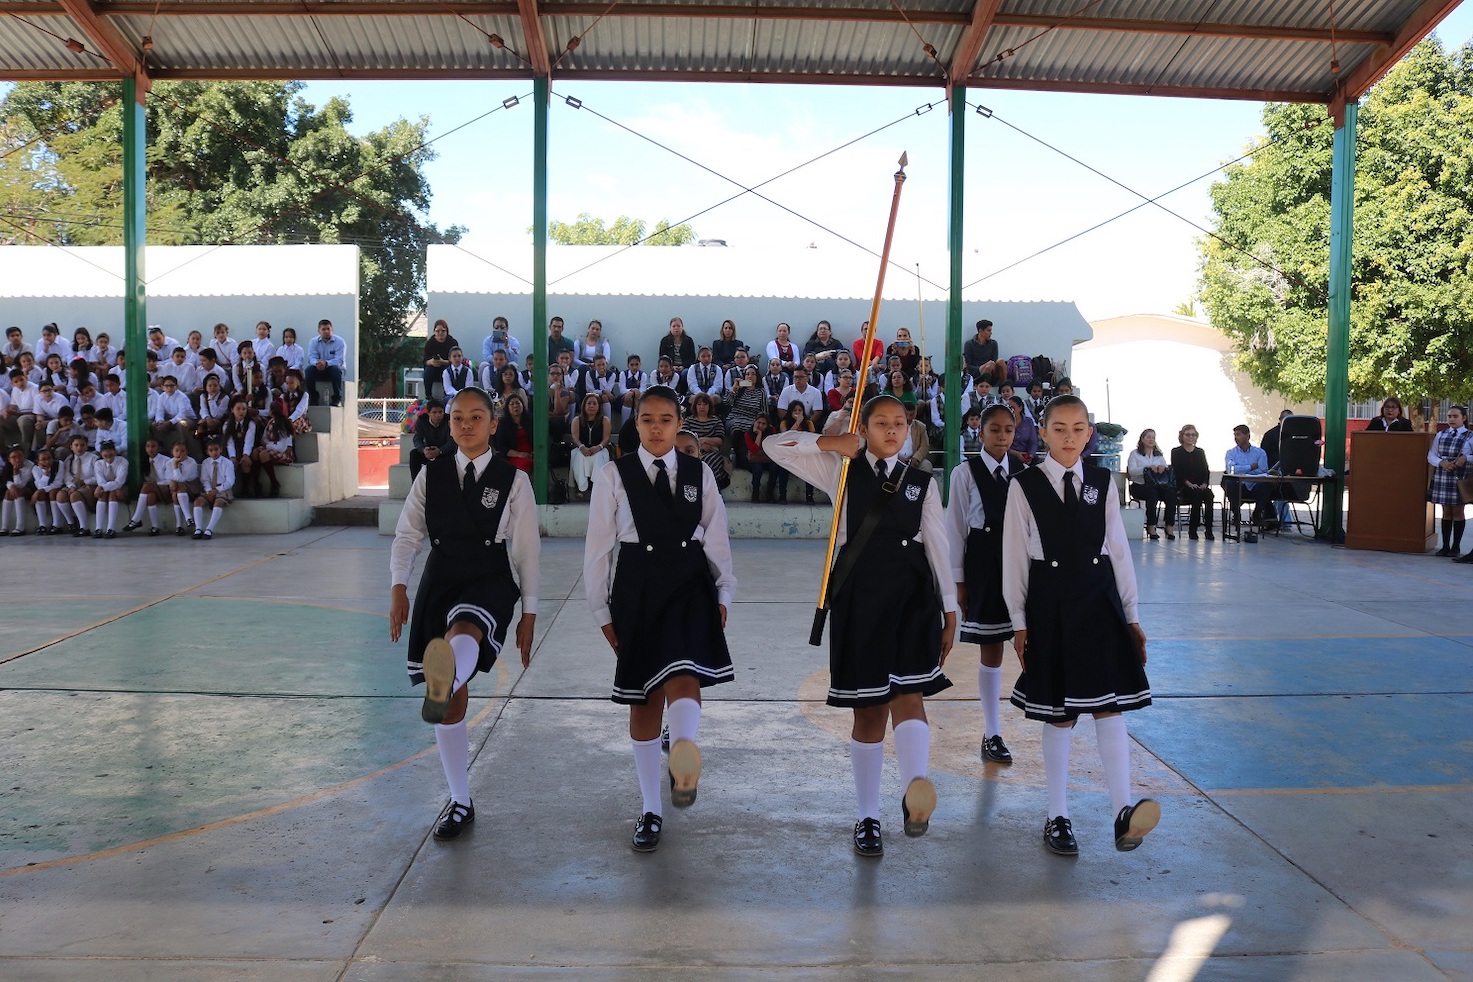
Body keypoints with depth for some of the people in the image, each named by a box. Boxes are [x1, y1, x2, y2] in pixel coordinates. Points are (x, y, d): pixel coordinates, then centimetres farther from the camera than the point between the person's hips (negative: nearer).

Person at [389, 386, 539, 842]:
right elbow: (407, 534, 4)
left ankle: (444, 687, -73)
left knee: (464, 633, -40)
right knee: (454, 701, 5)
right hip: (440, 579, 3)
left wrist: (529, 612, 2)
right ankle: (460, 802, 17)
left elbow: (528, 549, 3)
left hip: (491, 581, -3)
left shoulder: (513, 479, 1)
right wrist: (398, 586, -12)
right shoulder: (431, 474, 7)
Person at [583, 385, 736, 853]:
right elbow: (599, 546, 1)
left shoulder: (699, 473, 5)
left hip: (690, 585, 1)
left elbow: (717, 538, 9)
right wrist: (602, 609, 1)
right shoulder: (614, 475, -1)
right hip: (637, 589, -1)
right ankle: (650, 809, 16)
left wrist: (722, 595, 6)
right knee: (644, 698, 6)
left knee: (683, 675, -27)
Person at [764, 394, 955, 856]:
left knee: (908, 693, -19)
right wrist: (831, 442, -4)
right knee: (869, 709, 5)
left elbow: (938, 547, 10)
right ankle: (867, 817, 15)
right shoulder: (842, 471, 8)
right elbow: (775, 446, 3)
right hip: (859, 595, -1)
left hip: (913, 595, 1)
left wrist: (949, 609, 5)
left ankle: (915, 790, -37)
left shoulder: (922, 482, 12)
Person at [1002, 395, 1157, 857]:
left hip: (1099, 600, 2)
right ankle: (1058, 817, 16)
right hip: (1049, 602, -2)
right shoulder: (1025, 486, -2)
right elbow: (1015, 556, -1)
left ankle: (1123, 810, -15)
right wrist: (1019, 621, -2)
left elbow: (1118, 549, 9)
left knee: (1109, 705, -8)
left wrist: (1131, 613, 7)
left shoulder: (1103, 482, 7)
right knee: (1058, 714, 6)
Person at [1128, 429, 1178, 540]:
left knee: (1171, 493, -27)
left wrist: (1163, 468, -15)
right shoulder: (1135, 454, 8)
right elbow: (1132, 471, -8)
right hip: (1140, 485, -4)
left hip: (1159, 485, 4)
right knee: (1152, 493, -36)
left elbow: (1168, 469, 10)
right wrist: (1147, 468, -23)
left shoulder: (1159, 455, 23)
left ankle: (1169, 526, -23)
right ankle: (1151, 526, -28)